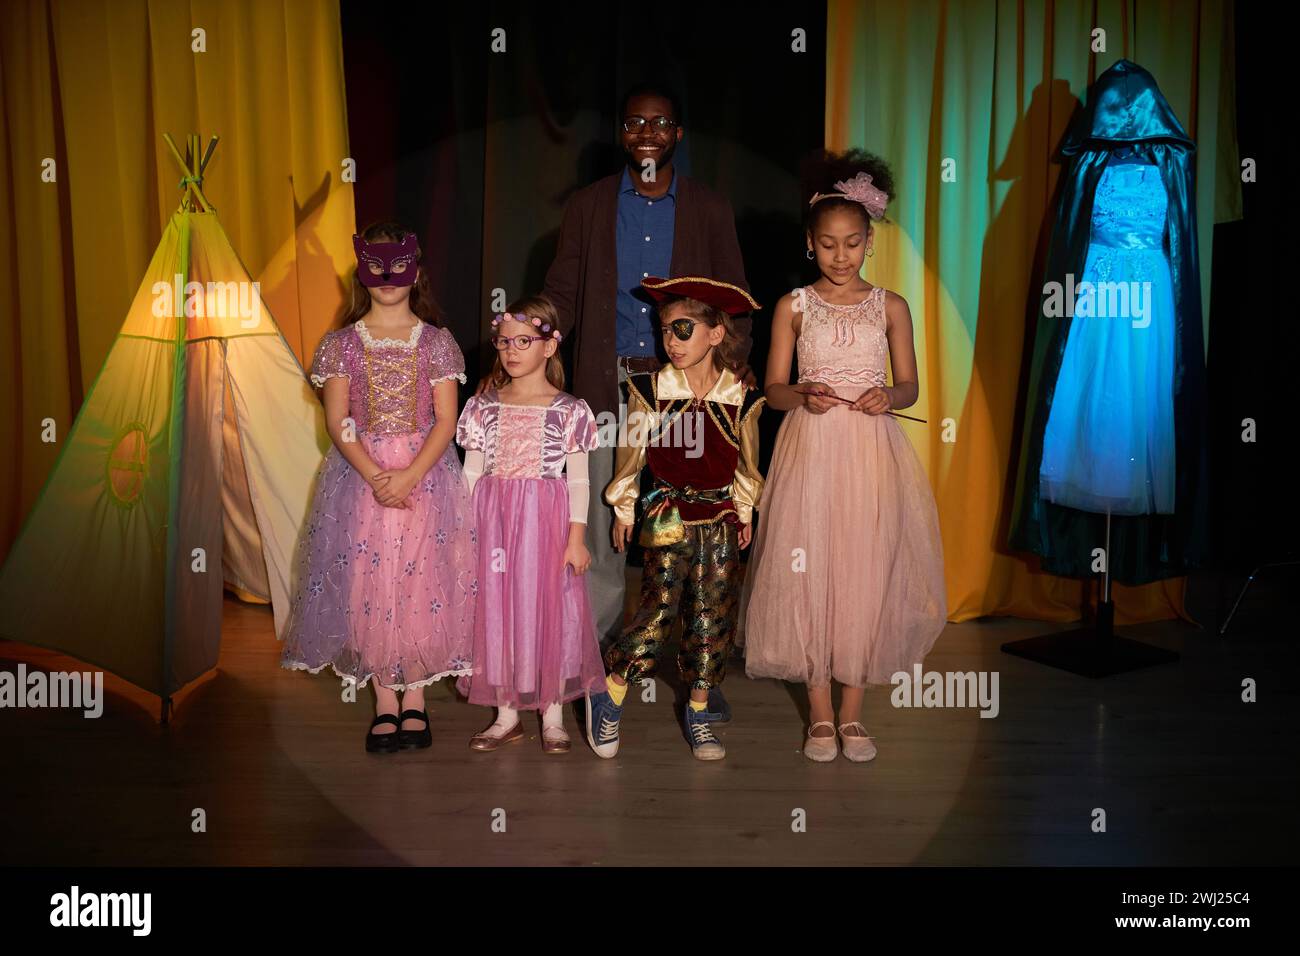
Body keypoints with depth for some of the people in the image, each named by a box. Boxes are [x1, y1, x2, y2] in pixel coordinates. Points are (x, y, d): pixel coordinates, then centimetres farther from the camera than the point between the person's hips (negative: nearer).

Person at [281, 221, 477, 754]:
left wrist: (408, 476, -16)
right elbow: (337, 421, -2)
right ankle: (385, 700, 14)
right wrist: (374, 476, -16)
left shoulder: (436, 342, 3)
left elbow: (446, 420, -3)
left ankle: (415, 697, 14)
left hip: (426, 474, 0)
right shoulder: (342, 344, 4)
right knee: (366, 584, 1)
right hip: (360, 474, 1)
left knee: (422, 581, -1)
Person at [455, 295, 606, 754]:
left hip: (547, 521, -3)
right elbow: (471, 473, 8)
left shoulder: (569, 410, -1)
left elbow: (578, 478, -2)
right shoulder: (483, 407, 7)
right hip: (493, 521, 3)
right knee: (497, 609, 6)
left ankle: (552, 715, 17)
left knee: (550, 609, 2)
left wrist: (576, 536, -8)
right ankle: (507, 714, 20)